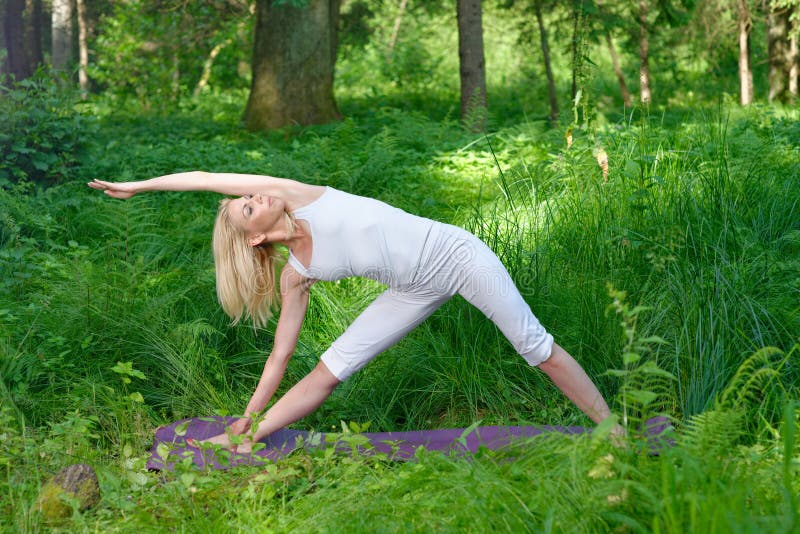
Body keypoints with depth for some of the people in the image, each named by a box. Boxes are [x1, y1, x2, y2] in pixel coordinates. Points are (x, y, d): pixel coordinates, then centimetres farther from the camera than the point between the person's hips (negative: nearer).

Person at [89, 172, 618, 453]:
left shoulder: (296, 195, -9)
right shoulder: (295, 278, -1)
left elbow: (206, 179, -8)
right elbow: (280, 355, 6)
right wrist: (248, 422, 9)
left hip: (455, 252, -3)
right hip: (417, 291, 4)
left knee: (538, 347, -6)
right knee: (329, 369, -1)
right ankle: (244, 442, 8)